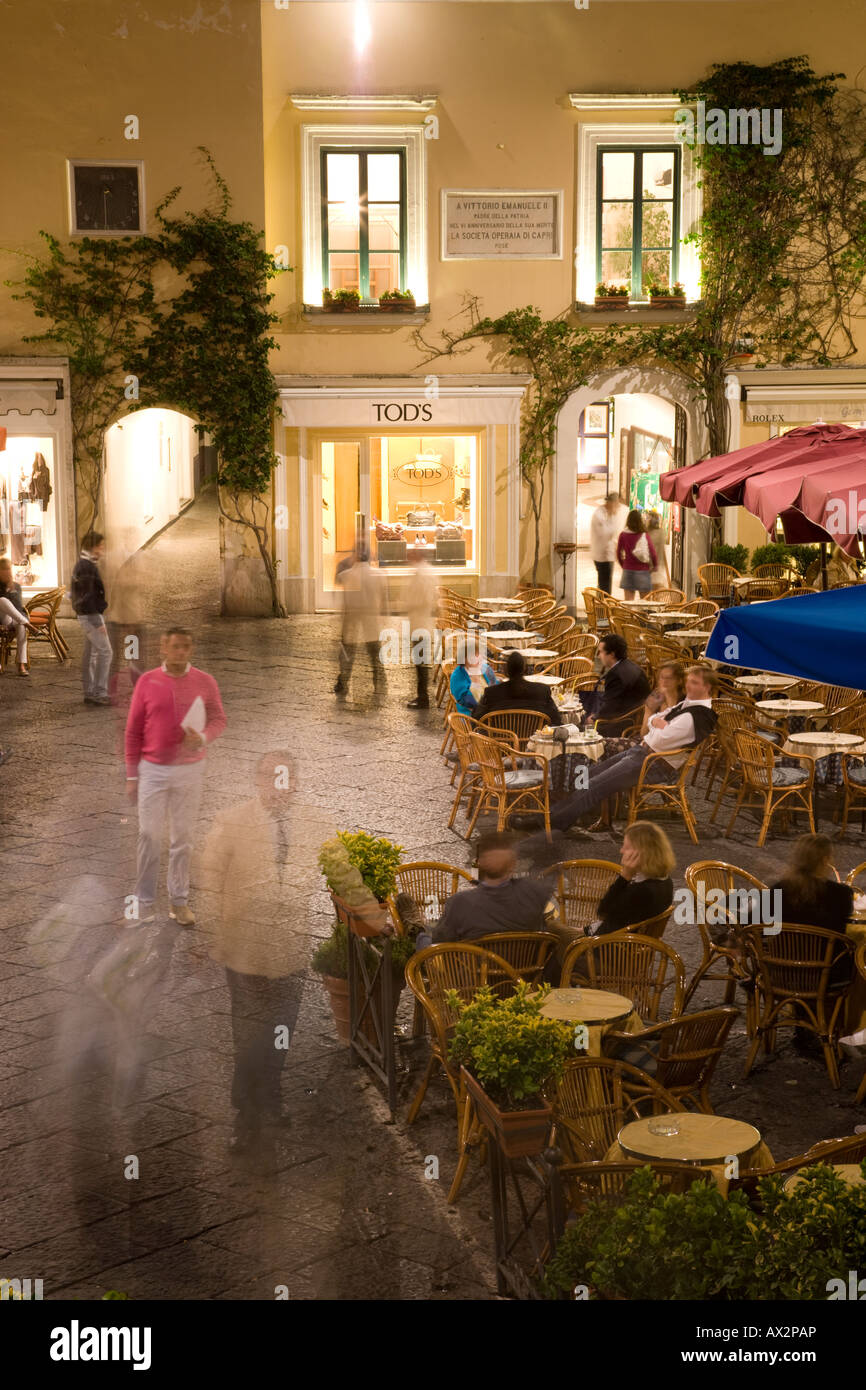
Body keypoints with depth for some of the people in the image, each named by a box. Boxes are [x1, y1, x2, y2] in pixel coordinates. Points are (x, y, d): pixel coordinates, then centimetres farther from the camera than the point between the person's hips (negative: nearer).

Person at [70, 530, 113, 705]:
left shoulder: (82, 564, 14)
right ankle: (99, 692, -10)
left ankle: (89, 693, 17)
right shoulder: (87, 567, -18)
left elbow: (73, 593, 21)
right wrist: (98, 623, -21)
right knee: (105, 651, -10)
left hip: (87, 614, 10)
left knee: (91, 653, 12)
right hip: (90, 614, -10)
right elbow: (87, 597, -22)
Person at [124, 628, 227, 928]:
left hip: (190, 770, 1)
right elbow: (133, 731, 2)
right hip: (153, 769, 0)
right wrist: (131, 775, 1)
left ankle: (179, 900, 15)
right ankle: (144, 902, 8)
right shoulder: (146, 681, -2)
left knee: (183, 836, 7)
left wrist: (203, 738, -19)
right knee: (148, 834, 0)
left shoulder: (205, 682, -1)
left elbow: (219, 719, 4)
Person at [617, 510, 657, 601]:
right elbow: (653, 553, -8)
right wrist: (654, 565, 10)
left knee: (628, 601, 4)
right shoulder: (644, 535, -9)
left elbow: (618, 553, 4)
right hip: (643, 571, -2)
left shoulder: (623, 535, -3)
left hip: (627, 570, 2)